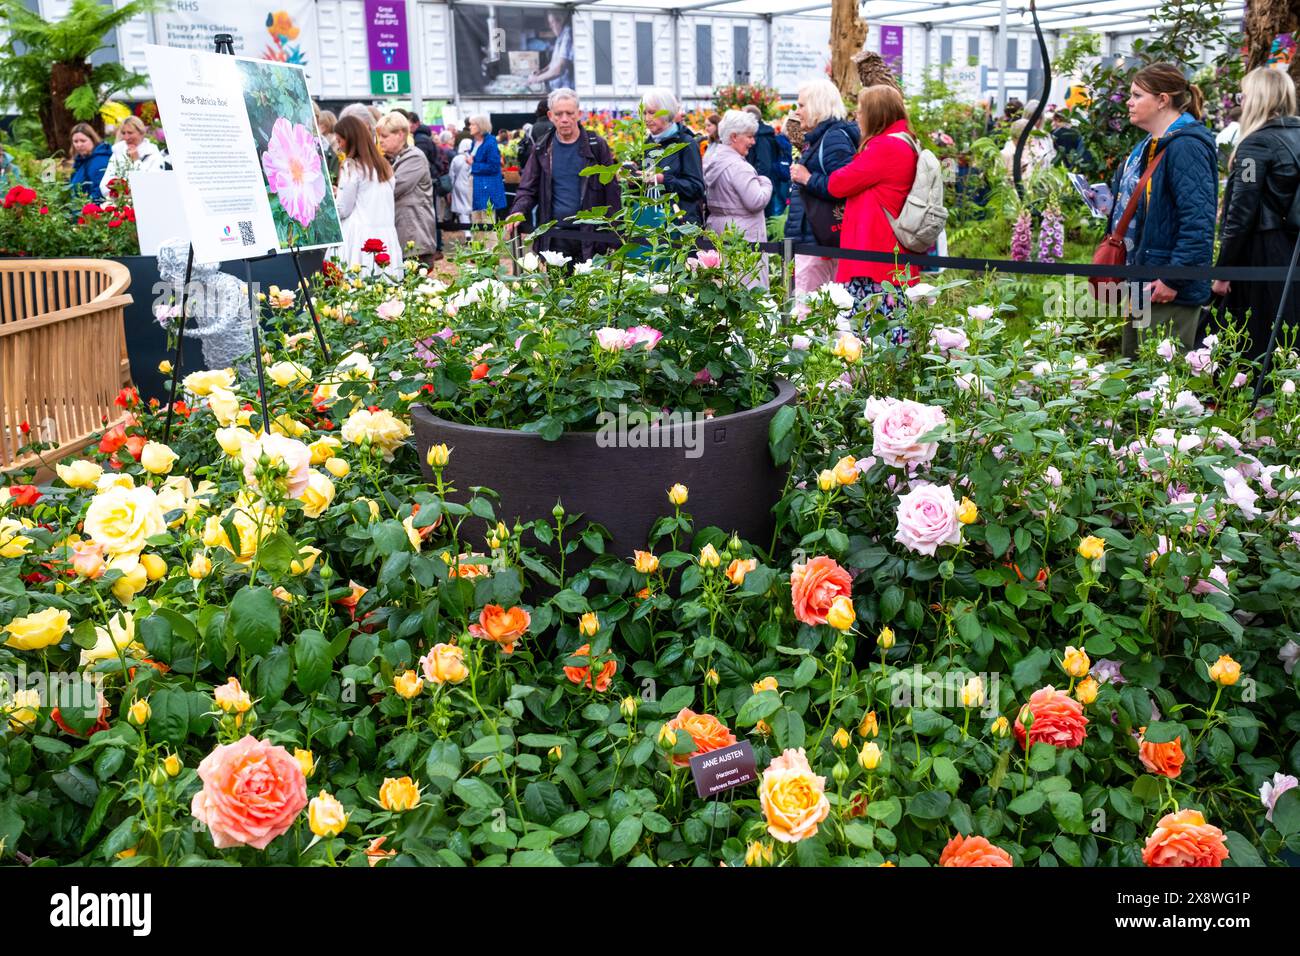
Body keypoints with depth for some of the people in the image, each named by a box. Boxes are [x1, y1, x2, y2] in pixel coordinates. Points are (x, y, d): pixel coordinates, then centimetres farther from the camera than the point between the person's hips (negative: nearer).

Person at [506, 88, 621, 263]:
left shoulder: (597, 147, 1)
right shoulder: (543, 150, 8)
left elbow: (611, 190, 1)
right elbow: (528, 189, 10)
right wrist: (518, 212, -12)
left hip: (592, 237, -2)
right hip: (555, 239, 2)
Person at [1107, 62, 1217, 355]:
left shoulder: (1186, 147, -17)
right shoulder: (1150, 145, 15)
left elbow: (1198, 222, -25)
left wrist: (1174, 280, -25)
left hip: (1169, 292, -10)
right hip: (1139, 285, 11)